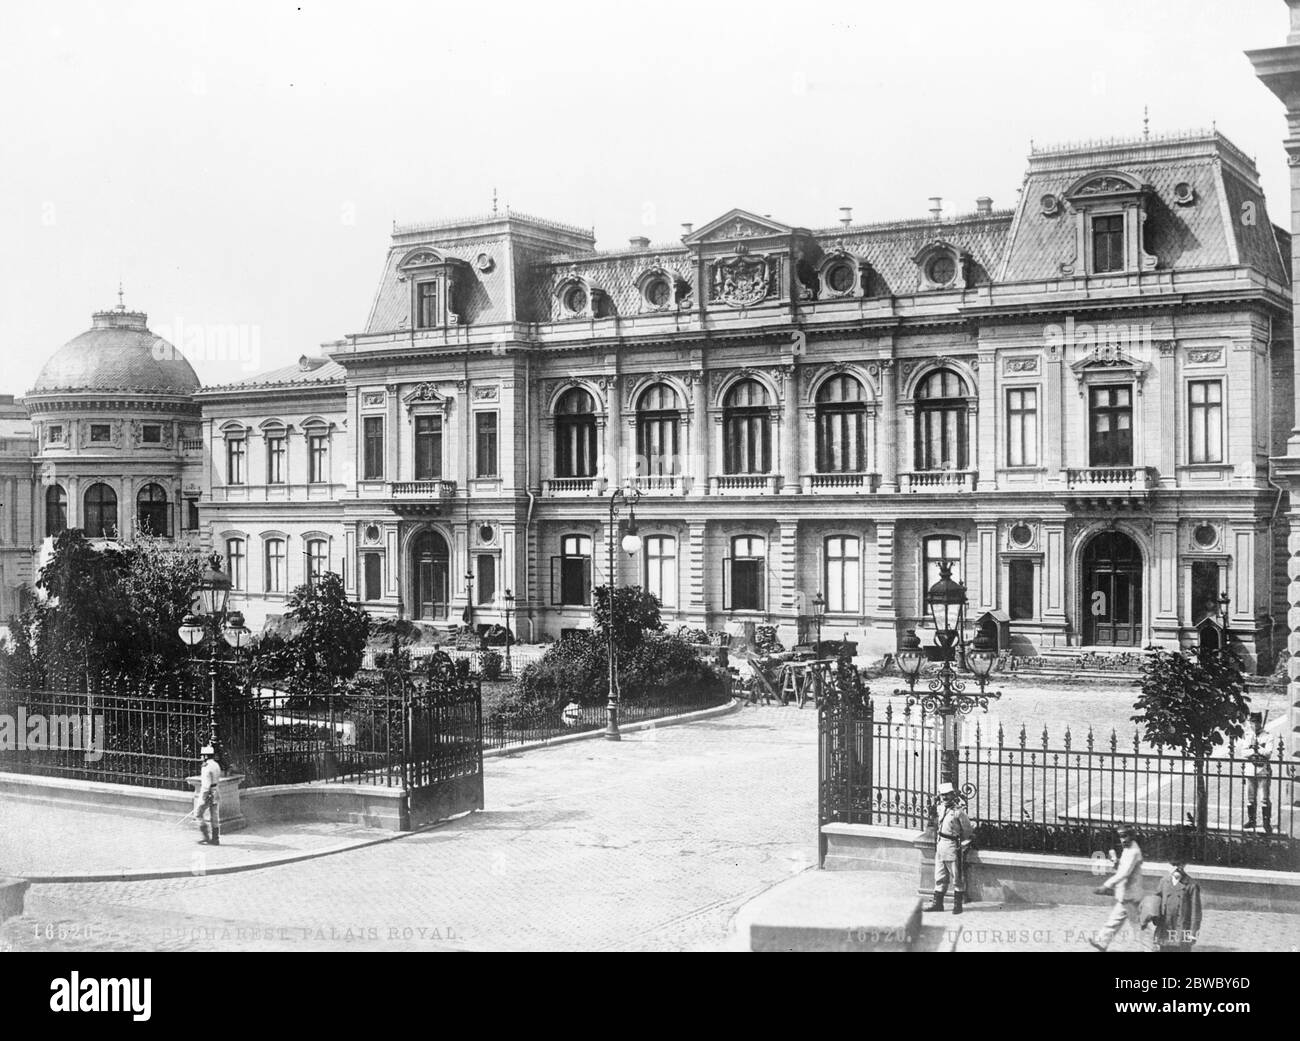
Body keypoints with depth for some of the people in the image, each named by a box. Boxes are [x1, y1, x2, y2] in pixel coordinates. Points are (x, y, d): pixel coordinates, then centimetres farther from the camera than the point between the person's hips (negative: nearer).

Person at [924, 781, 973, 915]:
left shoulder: (958, 812, -11)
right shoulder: (942, 810, 10)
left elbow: (968, 831, -6)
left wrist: (964, 847, -5)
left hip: (952, 847, -8)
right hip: (940, 847, 8)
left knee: (957, 878, 2)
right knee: (939, 877, 12)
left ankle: (957, 904, 10)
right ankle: (937, 903, 18)